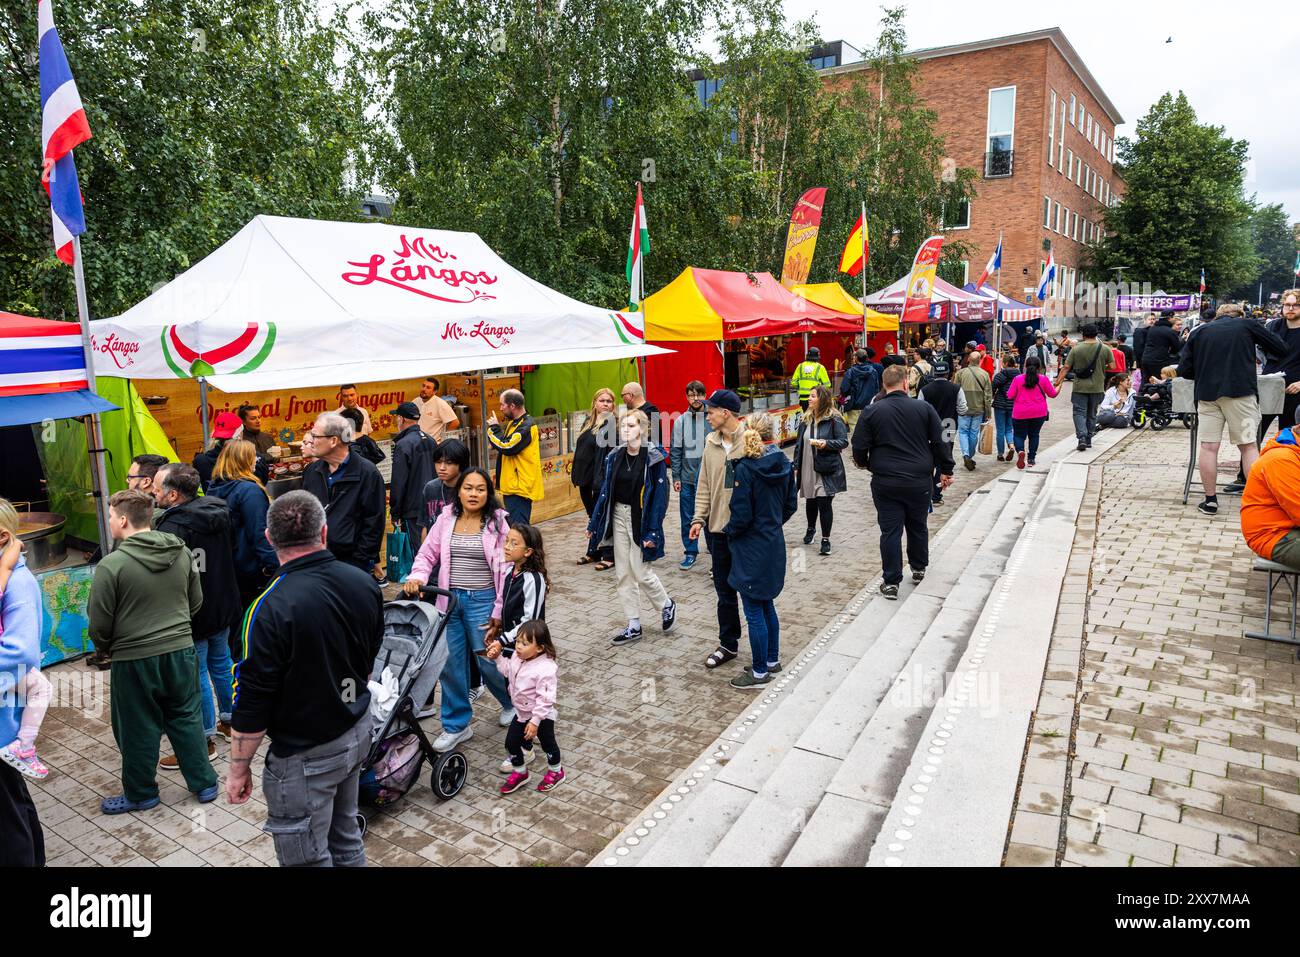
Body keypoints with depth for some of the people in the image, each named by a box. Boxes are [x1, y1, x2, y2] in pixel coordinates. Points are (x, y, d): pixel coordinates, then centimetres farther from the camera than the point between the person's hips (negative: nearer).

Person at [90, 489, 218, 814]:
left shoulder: (112, 565, -17)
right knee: (187, 719, 18)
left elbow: (99, 625, -10)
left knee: (138, 730, 13)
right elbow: (196, 603, 8)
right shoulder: (182, 552, -3)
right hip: (181, 651, 4)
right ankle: (204, 784, 26)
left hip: (134, 660, -4)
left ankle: (141, 793, 31)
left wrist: (106, 647, 10)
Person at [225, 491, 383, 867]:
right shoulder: (364, 583, -6)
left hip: (306, 754, -6)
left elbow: (253, 702, -18)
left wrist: (239, 767, -5)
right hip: (358, 731, 6)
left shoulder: (271, 609, -25)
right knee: (345, 837, 23)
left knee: (307, 859, 10)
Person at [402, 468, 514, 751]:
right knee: (450, 662, 7)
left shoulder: (498, 522, -8)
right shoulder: (446, 519, 4)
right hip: (450, 599, 4)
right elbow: (427, 554, 9)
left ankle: (512, 702, 34)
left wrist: (499, 610, -9)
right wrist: (417, 577, -11)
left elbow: (507, 568, -8)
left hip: (482, 600, -4)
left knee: (488, 661, 2)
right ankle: (456, 725, 24)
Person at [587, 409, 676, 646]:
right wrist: (594, 523, 8)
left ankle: (667, 605, 28)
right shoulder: (615, 457, 4)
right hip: (618, 516, 6)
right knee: (623, 573, 9)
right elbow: (606, 491, 9)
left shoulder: (654, 458, -12)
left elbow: (660, 496, -14)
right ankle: (634, 626, 20)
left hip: (641, 519, -6)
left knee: (640, 571, -1)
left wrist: (652, 532, -19)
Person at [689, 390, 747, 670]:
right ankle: (728, 644, 28)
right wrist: (699, 518, 5)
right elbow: (705, 485, 11)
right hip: (719, 528, 6)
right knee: (724, 589, 14)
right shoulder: (711, 443, 6)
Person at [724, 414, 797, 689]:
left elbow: (741, 515, -19)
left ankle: (760, 672, 12)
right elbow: (791, 505, 10)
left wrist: (730, 533, 0)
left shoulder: (746, 468, -20)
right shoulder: (784, 464, 2)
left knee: (754, 612, 3)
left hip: (751, 548, -8)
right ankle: (772, 659, 32)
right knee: (767, 605, 21)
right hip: (775, 544, 8)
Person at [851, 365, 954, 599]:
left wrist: (863, 463, 19)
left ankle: (891, 582, 4)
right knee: (918, 526, 20)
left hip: (886, 483, -2)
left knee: (890, 531, 3)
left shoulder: (871, 412, -5)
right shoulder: (924, 408, -2)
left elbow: (859, 447, -3)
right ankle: (918, 569, 36)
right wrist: (946, 470, 13)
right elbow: (940, 442, 1)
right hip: (920, 481, 2)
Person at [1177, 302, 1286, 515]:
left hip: (1207, 394, 2)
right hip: (1241, 392, -1)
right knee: (1249, 445, 4)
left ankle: (1210, 500, 6)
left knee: (1208, 447, 3)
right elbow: (1281, 349, 15)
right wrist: (1258, 348, 33)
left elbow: (1183, 370, 10)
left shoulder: (1199, 331, 15)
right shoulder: (1248, 325, 11)